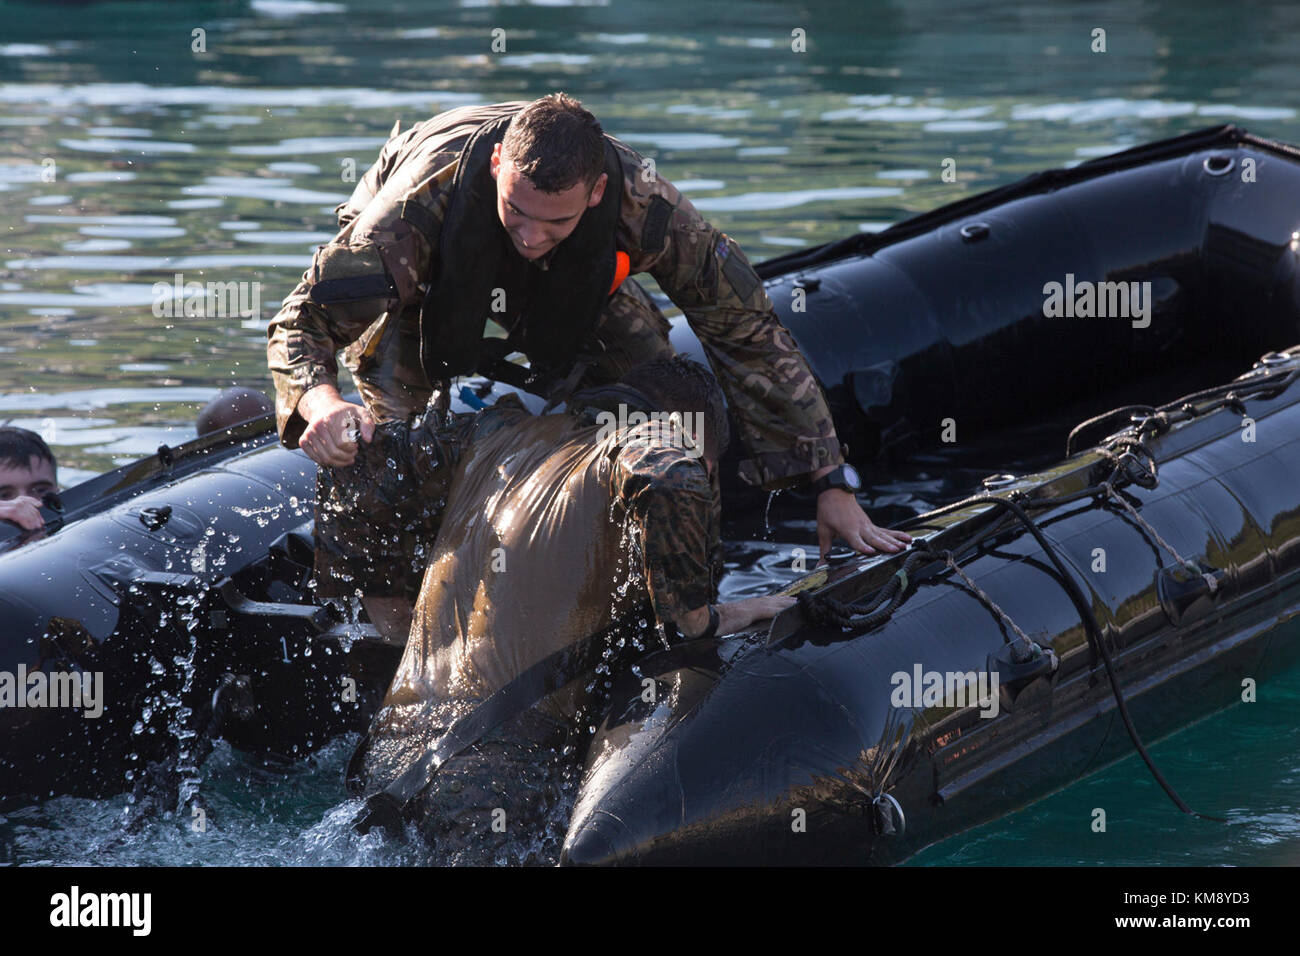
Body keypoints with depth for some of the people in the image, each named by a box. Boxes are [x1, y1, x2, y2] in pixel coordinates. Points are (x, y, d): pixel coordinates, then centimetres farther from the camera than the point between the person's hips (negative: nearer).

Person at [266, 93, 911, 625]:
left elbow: (748, 334, -29)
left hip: (568, 292, 2)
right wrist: (320, 402, -65)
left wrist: (832, 485, -29)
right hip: (425, 283, -2)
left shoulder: (642, 205, -40)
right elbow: (302, 322, -40)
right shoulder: (424, 197, -46)